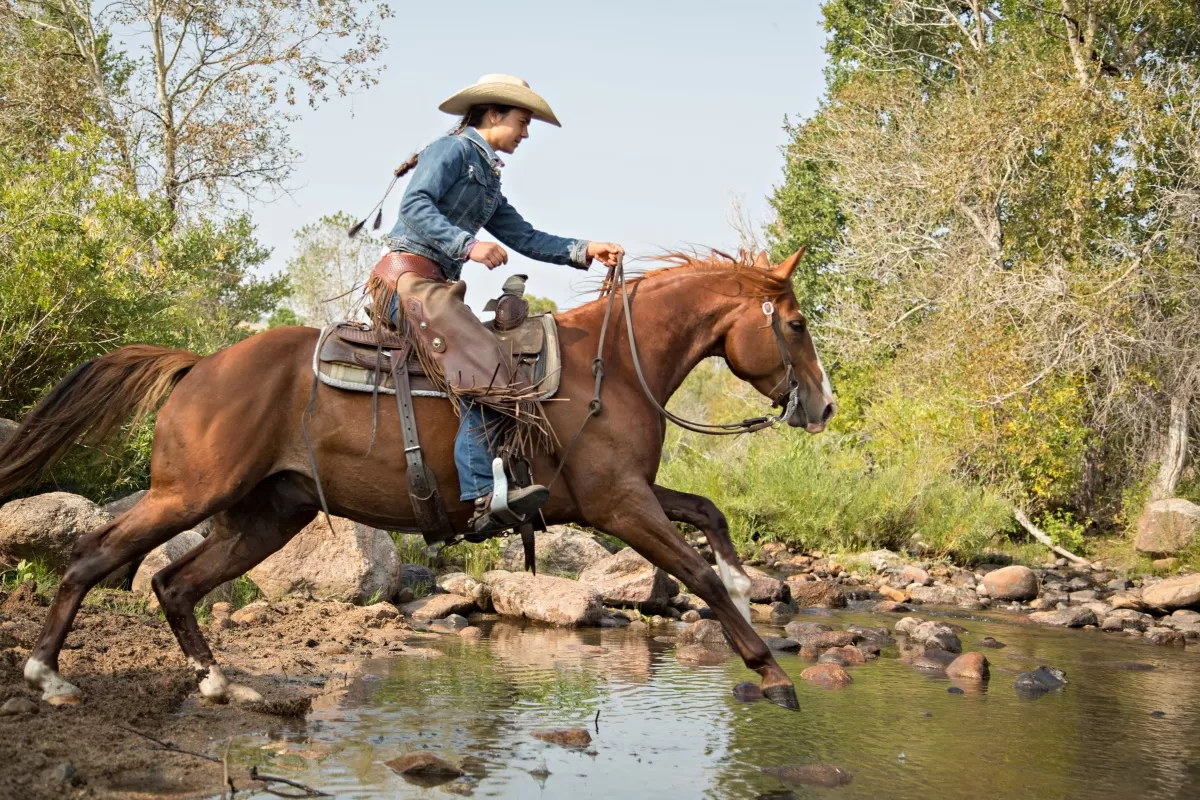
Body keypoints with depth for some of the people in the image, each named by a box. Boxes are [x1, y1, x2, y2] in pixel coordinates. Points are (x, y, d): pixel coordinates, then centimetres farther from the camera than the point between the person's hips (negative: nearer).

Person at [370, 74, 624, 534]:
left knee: (483, 373, -7)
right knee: (481, 363, -27)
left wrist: (585, 251, 8)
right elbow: (415, 205, -15)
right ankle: (486, 496, -38)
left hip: (438, 285, 10)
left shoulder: (487, 179, 26)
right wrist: (468, 245, -27)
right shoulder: (452, 150, -1)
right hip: (408, 275, -10)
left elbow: (525, 238, 20)